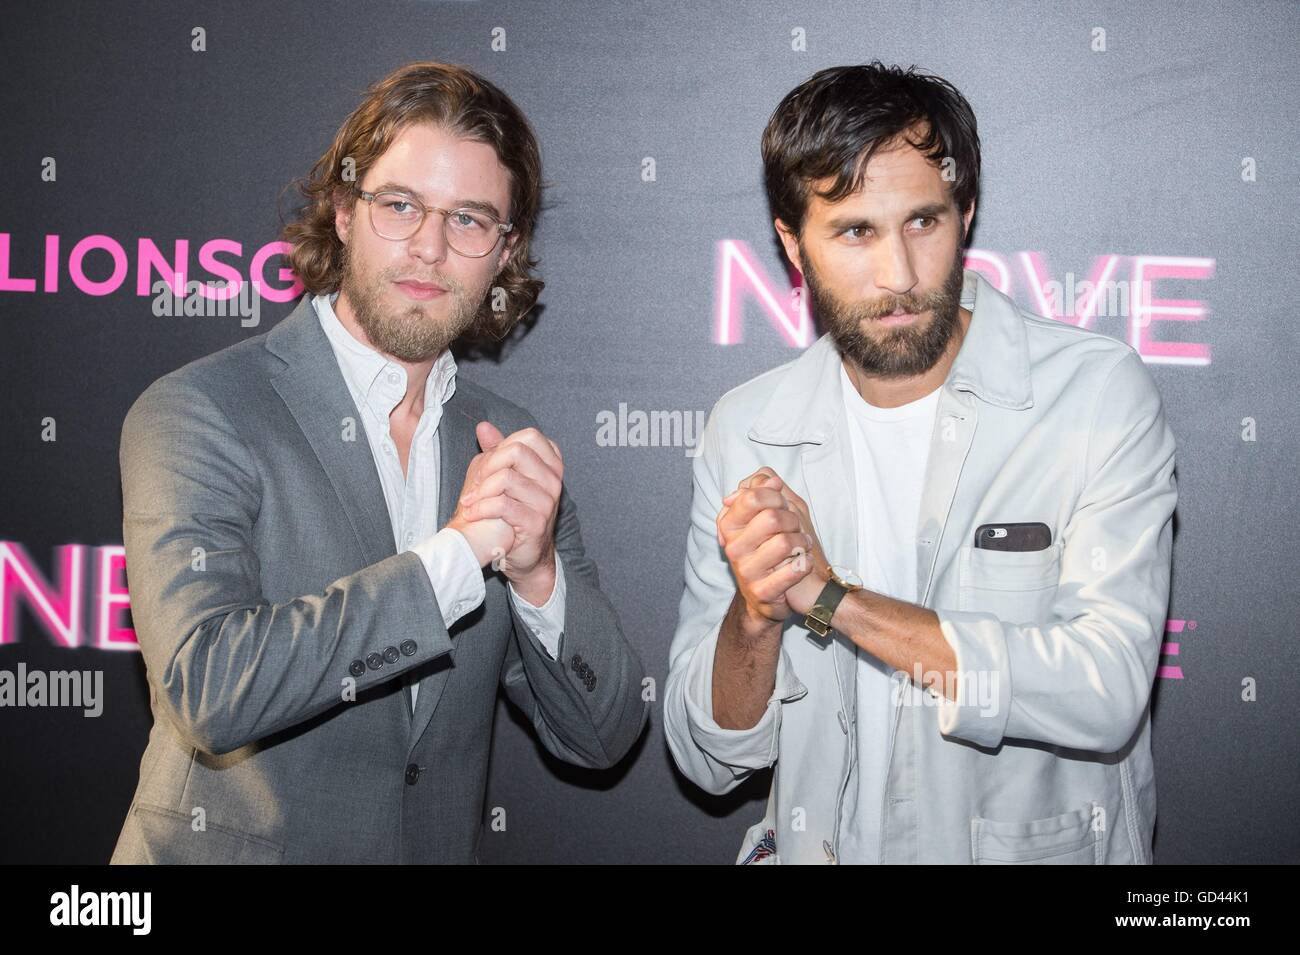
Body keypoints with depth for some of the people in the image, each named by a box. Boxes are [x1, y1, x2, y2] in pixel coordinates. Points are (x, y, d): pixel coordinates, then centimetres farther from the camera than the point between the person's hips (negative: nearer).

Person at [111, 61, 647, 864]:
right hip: (227, 846, -4)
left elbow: (601, 737, -1)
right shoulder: (197, 413, -13)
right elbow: (209, 690, -25)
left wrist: (536, 570, -18)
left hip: (445, 845, 4)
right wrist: (456, 551, -26)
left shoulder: (512, 447, 0)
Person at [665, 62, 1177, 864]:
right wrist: (756, 614, -17)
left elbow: (1106, 693, -17)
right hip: (818, 844, 1)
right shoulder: (746, 431, 1)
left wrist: (831, 596, -17)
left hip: (1043, 844, -1)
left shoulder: (1099, 392, -7)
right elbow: (709, 757, 2)